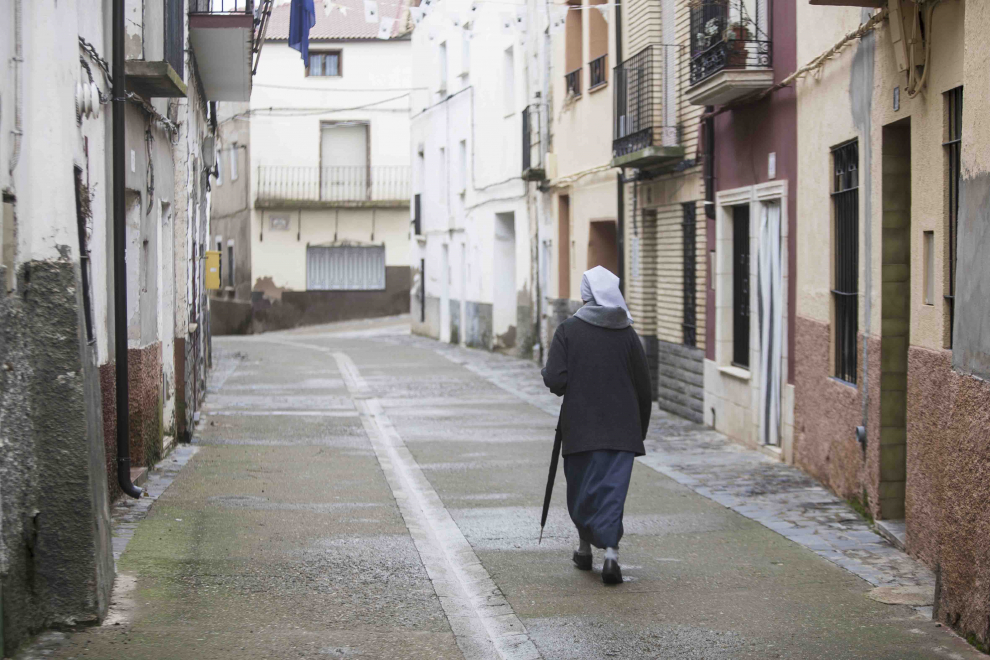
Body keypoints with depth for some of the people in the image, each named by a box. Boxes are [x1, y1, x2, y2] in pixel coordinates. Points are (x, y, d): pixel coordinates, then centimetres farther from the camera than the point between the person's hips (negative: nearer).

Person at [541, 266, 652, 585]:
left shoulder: (568, 331, -6)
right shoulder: (627, 334, 0)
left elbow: (554, 380, -14)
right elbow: (644, 389, 3)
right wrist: (640, 430, 14)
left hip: (579, 425, 0)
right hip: (621, 428, 1)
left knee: (581, 487, 16)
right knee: (613, 488, -1)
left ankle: (586, 546, 32)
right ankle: (611, 551, -17)